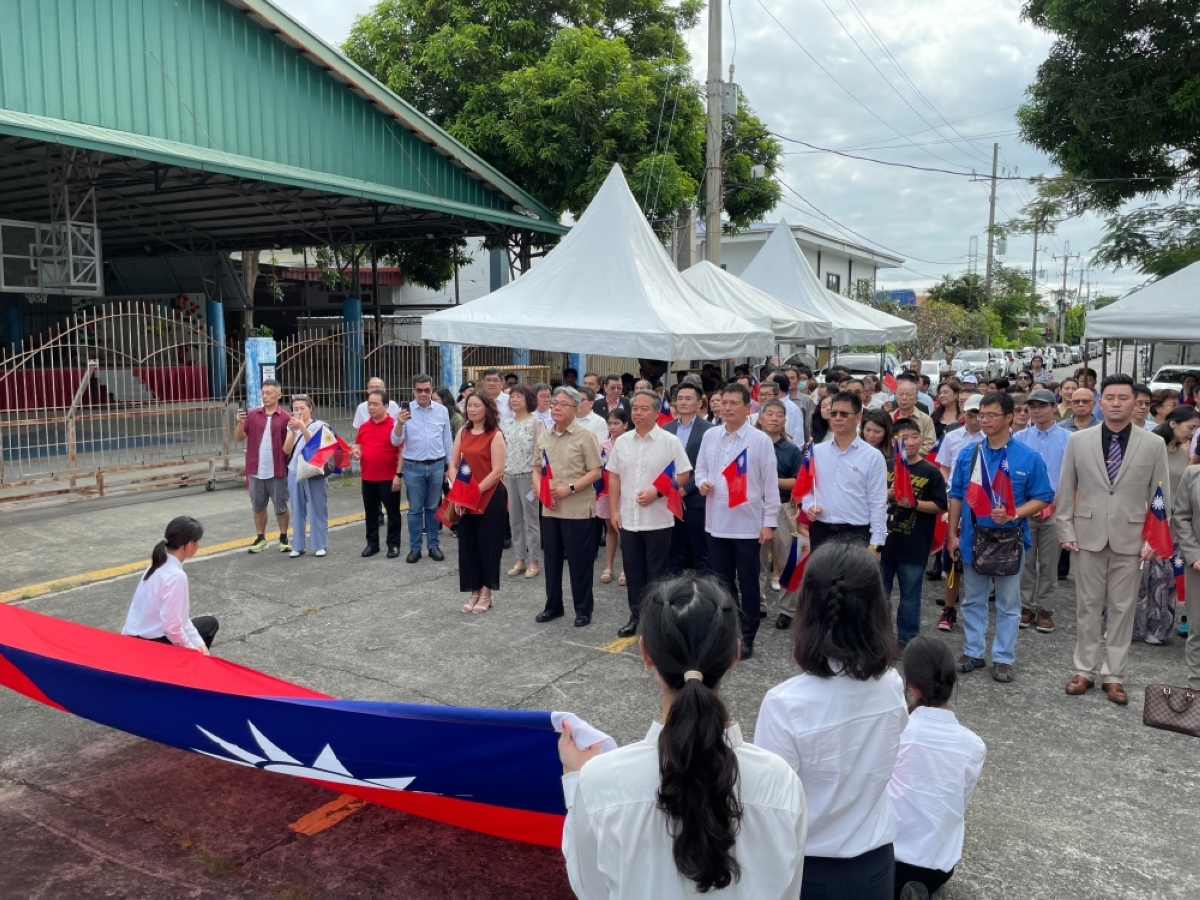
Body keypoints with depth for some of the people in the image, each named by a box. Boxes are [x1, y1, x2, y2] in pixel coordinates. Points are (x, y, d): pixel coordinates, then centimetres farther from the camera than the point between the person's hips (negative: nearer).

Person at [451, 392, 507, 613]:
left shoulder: (495, 435, -8)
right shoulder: (463, 432, 9)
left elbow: (497, 471, -14)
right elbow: (453, 465, 6)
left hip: (490, 498, -5)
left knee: (488, 544, 3)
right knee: (468, 544, 9)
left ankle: (486, 593, 16)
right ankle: (474, 591, 21)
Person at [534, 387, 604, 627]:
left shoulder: (585, 436, -8)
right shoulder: (544, 436, 9)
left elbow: (596, 472, -10)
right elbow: (536, 469, 14)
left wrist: (570, 489, -19)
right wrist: (539, 490, -6)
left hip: (577, 509, -5)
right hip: (549, 509, 5)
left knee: (579, 561, 2)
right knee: (551, 559, 14)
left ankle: (583, 610, 15)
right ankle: (553, 605, 28)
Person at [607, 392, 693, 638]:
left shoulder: (670, 441, -6)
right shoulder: (622, 441, 6)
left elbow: (683, 475, -6)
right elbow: (614, 477, 10)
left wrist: (656, 492, -16)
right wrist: (614, 510, 4)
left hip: (658, 520, -4)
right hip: (628, 519, 4)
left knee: (658, 573, 5)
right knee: (633, 572, 12)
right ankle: (636, 616, 25)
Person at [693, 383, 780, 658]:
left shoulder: (760, 440, -8)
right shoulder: (709, 436, 4)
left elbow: (770, 483, -6)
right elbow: (700, 468, 14)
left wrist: (769, 522, -8)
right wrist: (702, 482, -10)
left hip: (748, 524, -4)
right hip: (717, 522, 4)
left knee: (748, 585, 8)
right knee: (721, 583, 15)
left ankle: (746, 638, 20)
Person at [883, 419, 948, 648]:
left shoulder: (931, 472, -2)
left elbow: (940, 507, -5)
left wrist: (913, 503, -18)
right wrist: (889, 494, -12)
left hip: (914, 545, -3)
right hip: (884, 540, 3)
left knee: (909, 597, 6)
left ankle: (906, 639, 17)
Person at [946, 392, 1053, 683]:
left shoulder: (1028, 458, -7)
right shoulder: (968, 455, 1)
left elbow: (1042, 498, -5)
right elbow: (956, 496, 6)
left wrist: (1013, 514, -22)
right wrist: (952, 533, 4)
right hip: (973, 537, 3)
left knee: (1008, 604, 9)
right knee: (973, 600, 13)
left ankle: (1003, 658, 19)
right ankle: (973, 652, 25)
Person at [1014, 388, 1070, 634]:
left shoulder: (1067, 439, -4)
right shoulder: (1018, 438, 1)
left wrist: (1053, 504, -9)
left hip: (1055, 509, -1)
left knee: (1048, 563, 8)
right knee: (1025, 561, 8)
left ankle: (1043, 608, 18)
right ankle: (1026, 605, 19)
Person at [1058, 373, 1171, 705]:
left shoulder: (1154, 445, 0)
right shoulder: (1078, 440, 0)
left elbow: (1161, 497, 2)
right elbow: (1066, 491, 3)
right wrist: (1067, 531, -2)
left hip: (1131, 539, 0)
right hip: (1088, 537, 0)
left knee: (1122, 609, 8)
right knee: (1088, 605, 9)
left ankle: (1113, 674, 19)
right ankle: (1085, 669, 21)